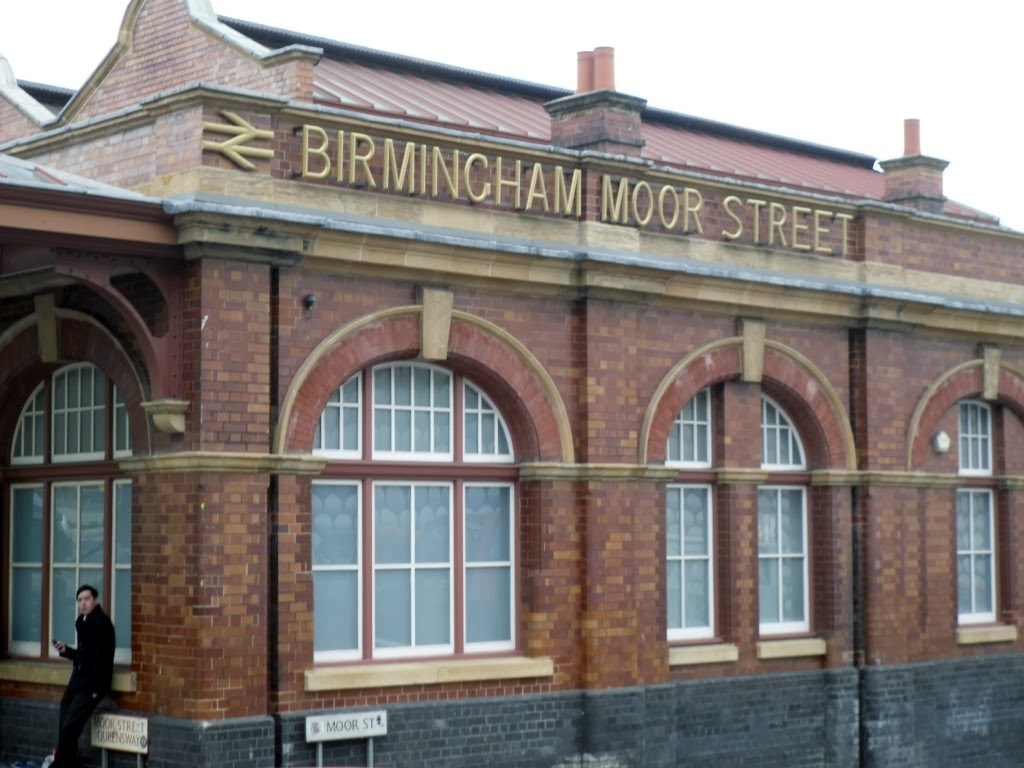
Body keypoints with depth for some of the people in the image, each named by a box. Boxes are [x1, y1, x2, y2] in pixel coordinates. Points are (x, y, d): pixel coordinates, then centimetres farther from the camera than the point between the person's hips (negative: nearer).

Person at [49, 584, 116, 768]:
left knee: (69, 728, -13)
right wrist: (66, 651, 7)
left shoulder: (102, 622, -11)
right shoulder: (82, 622, 15)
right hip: (77, 683, 9)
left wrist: (96, 687, -21)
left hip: (90, 685, -9)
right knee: (66, 731, 4)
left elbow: (102, 657, -17)